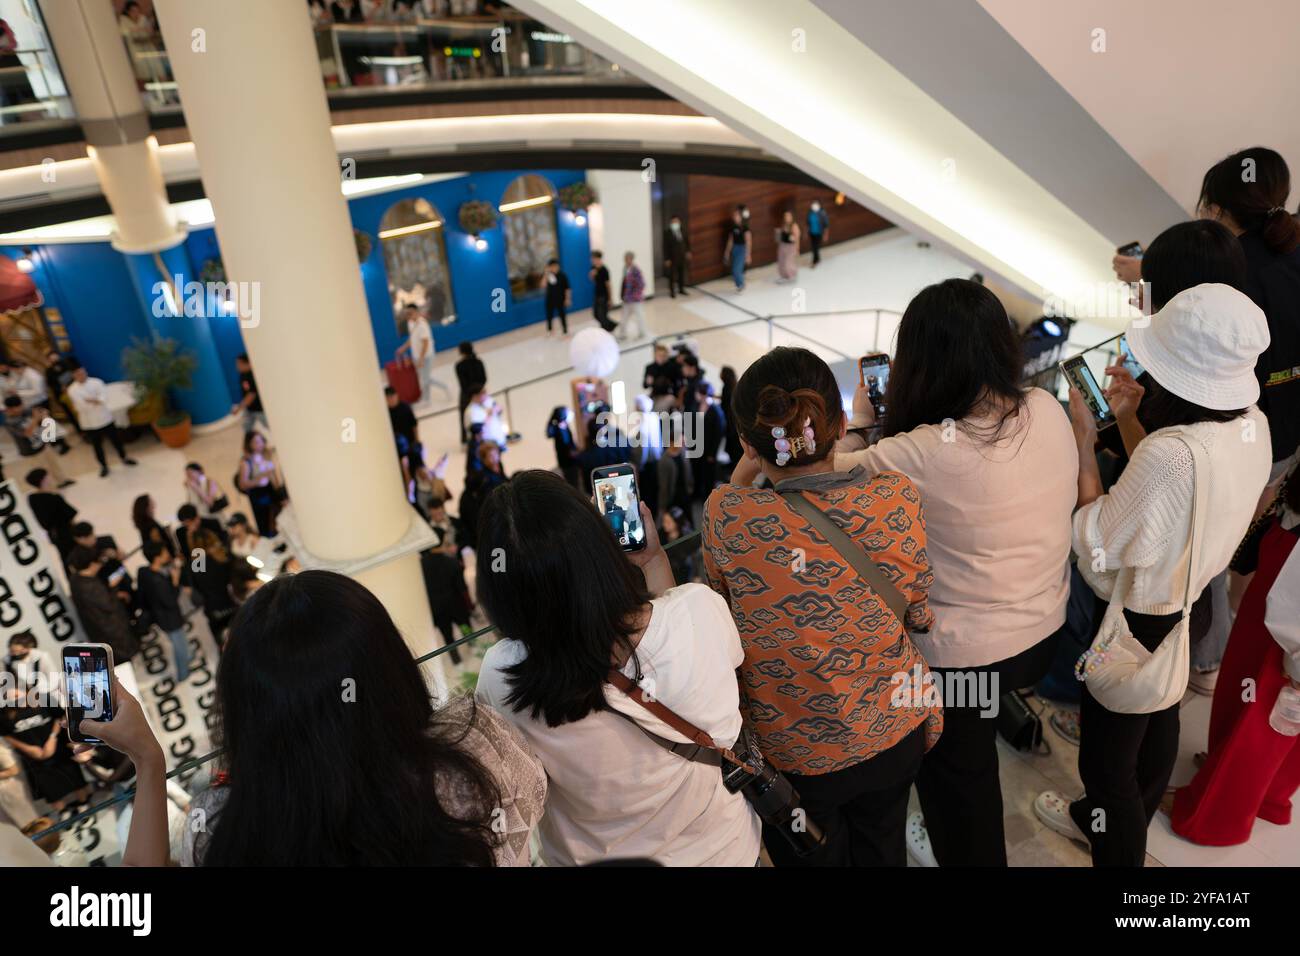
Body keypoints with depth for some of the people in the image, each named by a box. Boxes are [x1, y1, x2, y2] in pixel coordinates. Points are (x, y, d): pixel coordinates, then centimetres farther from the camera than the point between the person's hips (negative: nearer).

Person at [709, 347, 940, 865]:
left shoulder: (727, 514, -28)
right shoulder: (897, 496, -21)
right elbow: (919, 614, -4)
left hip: (792, 754, -2)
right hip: (894, 734, 3)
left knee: (813, 856, 27)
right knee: (882, 850, 31)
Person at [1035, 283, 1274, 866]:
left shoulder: (1169, 454, -37)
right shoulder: (1254, 426, -9)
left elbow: (1098, 547, -27)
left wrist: (1084, 442, -22)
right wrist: (1130, 423, -2)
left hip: (1138, 619, -9)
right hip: (1192, 604, 9)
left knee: (1108, 753, 13)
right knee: (1157, 724, 29)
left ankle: (1117, 853, 35)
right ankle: (1115, 824, 55)